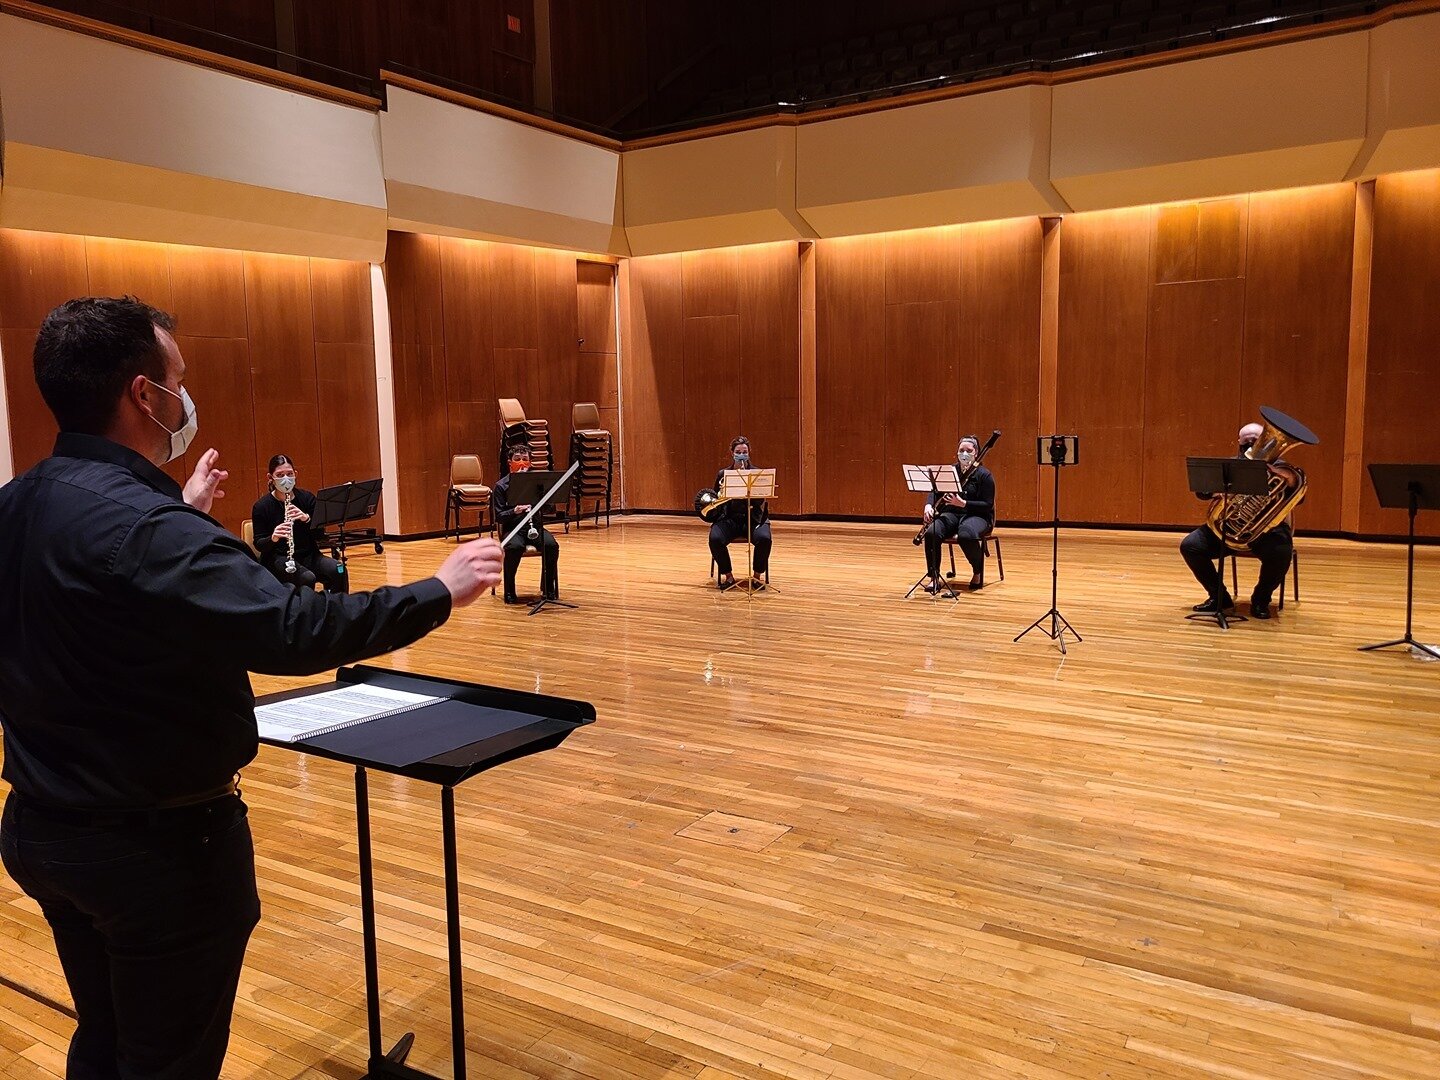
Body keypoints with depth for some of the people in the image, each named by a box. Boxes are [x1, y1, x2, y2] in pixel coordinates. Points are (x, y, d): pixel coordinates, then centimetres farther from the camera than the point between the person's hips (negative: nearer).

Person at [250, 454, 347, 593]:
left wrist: (306, 518, -22)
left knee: (338, 572, -25)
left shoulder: (307, 498, 1)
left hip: (308, 555, 3)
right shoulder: (261, 506, -6)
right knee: (307, 578, -33)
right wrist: (273, 538, -26)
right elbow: (259, 543, -4)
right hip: (278, 559, -3)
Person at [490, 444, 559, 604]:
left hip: (536, 526, 2)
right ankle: (509, 591, -16)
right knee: (515, 547, -35)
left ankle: (548, 587, -8)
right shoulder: (501, 486, 3)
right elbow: (499, 516, -3)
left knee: (552, 545, -27)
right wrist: (514, 511, -22)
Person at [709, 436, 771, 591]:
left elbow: (759, 501, -10)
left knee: (764, 539, -32)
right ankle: (728, 576, -8)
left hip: (753, 519, -1)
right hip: (729, 519, 1)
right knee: (715, 539, -30)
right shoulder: (723, 475, 8)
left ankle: (757, 575, -8)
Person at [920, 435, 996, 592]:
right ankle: (934, 578, -18)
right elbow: (934, 491, 7)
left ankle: (978, 572, -9)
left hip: (977, 516, -4)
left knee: (966, 535, -38)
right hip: (951, 514, 4)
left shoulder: (984, 475, -4)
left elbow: (988, 505, -10)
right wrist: (929, 505, -16)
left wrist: (963, 503, -23)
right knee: (932, 533, -28)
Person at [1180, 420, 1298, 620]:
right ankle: (1219, 596, 1)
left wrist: (1291, 482, -34)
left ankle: (1261, 600, -6)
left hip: (1267, 528, -3)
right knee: (1190, 546, -17)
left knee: (1280, 552, -34)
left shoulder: (1277, 467, 0)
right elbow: (1202, 493, -3)